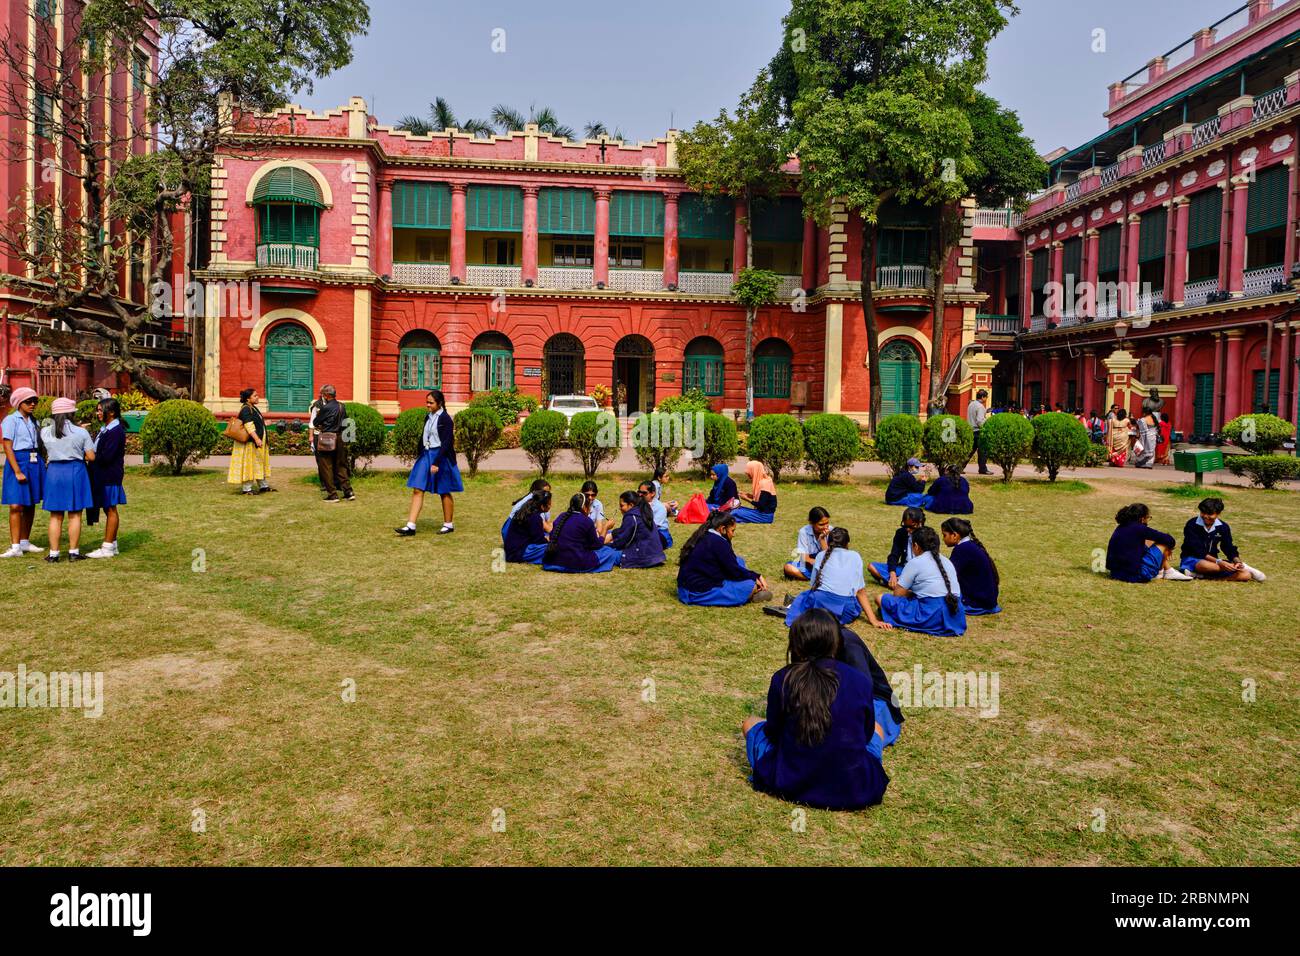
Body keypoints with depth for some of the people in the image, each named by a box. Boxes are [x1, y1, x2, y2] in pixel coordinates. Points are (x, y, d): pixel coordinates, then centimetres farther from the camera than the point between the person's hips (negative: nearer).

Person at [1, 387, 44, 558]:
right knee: (16, 505, -9)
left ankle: (25, 542, 21)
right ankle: (15, 547, -8)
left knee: (31, 504, 11)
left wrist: (43, 464, 7)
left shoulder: (33, 421, 13)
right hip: (18, 461, -6)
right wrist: (17, 471, -17)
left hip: (35, 463, 6)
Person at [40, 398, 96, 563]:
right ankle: (73, 552, 6)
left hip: (54, 472, 3)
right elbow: (91, 457, -8)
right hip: (75, 471, -3)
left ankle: (53, 553, 11)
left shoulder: (45, 432, 1)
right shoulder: (81, 432, -8)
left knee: (55, 516, 10)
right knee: (74, 515, 4)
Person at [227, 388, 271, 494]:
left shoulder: (253, 408, 13)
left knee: (260, 463, 15)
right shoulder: (246, 409, -17)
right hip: (249, 443, -10)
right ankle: (246, 488, 1)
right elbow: (249, 426, -27)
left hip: (257, 442, 10)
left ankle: (263, 486, 23)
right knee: (249, 464, -4)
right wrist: (257, 439, -34)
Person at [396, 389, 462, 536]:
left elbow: (446, 443, -18)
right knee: (417, 490, -1)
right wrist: (420, 456, 15)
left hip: (441, 457, -7)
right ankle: (410, 526, -1)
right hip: (426, 455, 7)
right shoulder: (428, 417, 9)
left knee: (444, 492, 6)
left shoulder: (445, 419, -12)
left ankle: (448, 524, 21)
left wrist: (436, 463, -22)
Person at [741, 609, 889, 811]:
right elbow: (866, 734, 8)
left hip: (790, 786, -2)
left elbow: (773, 733, 2)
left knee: (750, 723, 24)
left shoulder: (782, 679, -10)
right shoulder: (861, 681, -7)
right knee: (876, 728, 32)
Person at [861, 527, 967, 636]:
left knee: (881, 598, -1)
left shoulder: (915, 563, -2)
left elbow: (898, 594, 0)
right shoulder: (947, 561, 17)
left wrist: (910, 593, 20)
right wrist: (914, 593, 26)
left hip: (932, 617, -8)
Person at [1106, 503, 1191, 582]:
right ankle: (1168, 572, 24)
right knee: (1164, 543, 7)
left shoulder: (1119, 529, 9)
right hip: (1137, 576, -8)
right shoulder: (1139, 529, -11)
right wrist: (1169, 548, 21)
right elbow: (1169, 539, -1)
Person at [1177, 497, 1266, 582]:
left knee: (1245, 575, -14)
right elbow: (1197, 550, -19)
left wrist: (1237, 561, -17)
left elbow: (1230, 548, 5)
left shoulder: (1223, 527, 5)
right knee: (1205, 565, -43)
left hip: (1212, 561, 6)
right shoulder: (1192, 525, -13)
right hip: (1191, 559, -6)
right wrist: (1218, 562, -30)